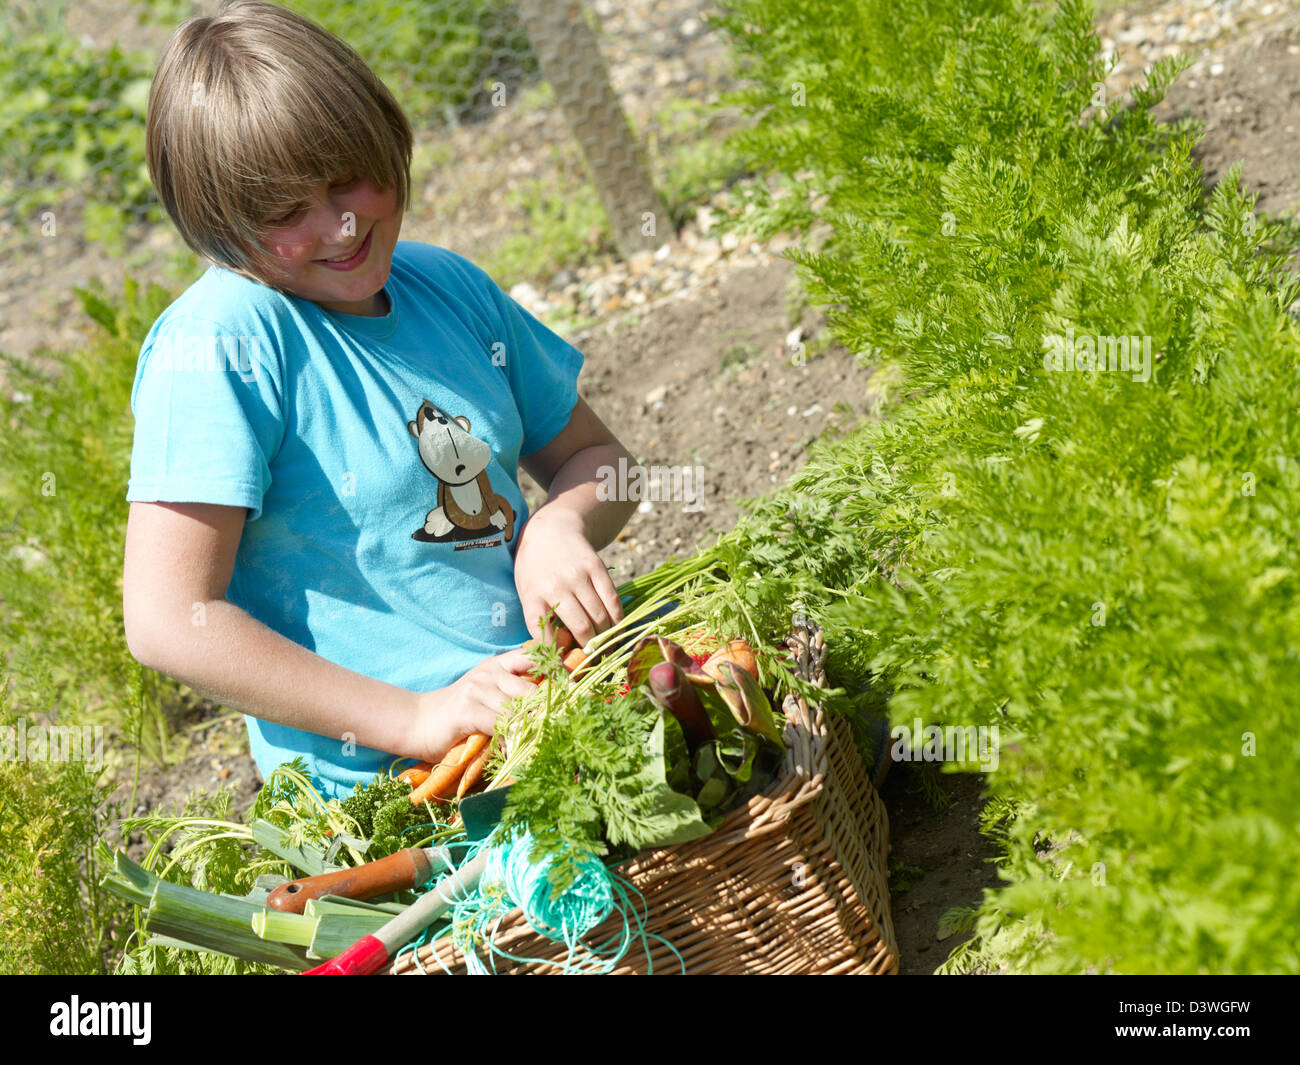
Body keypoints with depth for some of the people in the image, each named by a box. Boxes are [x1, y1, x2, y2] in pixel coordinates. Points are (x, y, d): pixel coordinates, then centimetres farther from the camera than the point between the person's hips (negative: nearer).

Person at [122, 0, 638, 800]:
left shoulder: (446, 284, 9)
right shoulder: (218, 343, -13)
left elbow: (596, 454, 18)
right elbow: (168, 620, -17)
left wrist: (559, 528, -6)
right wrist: (415, 720, -20)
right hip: (385, 791, -7)